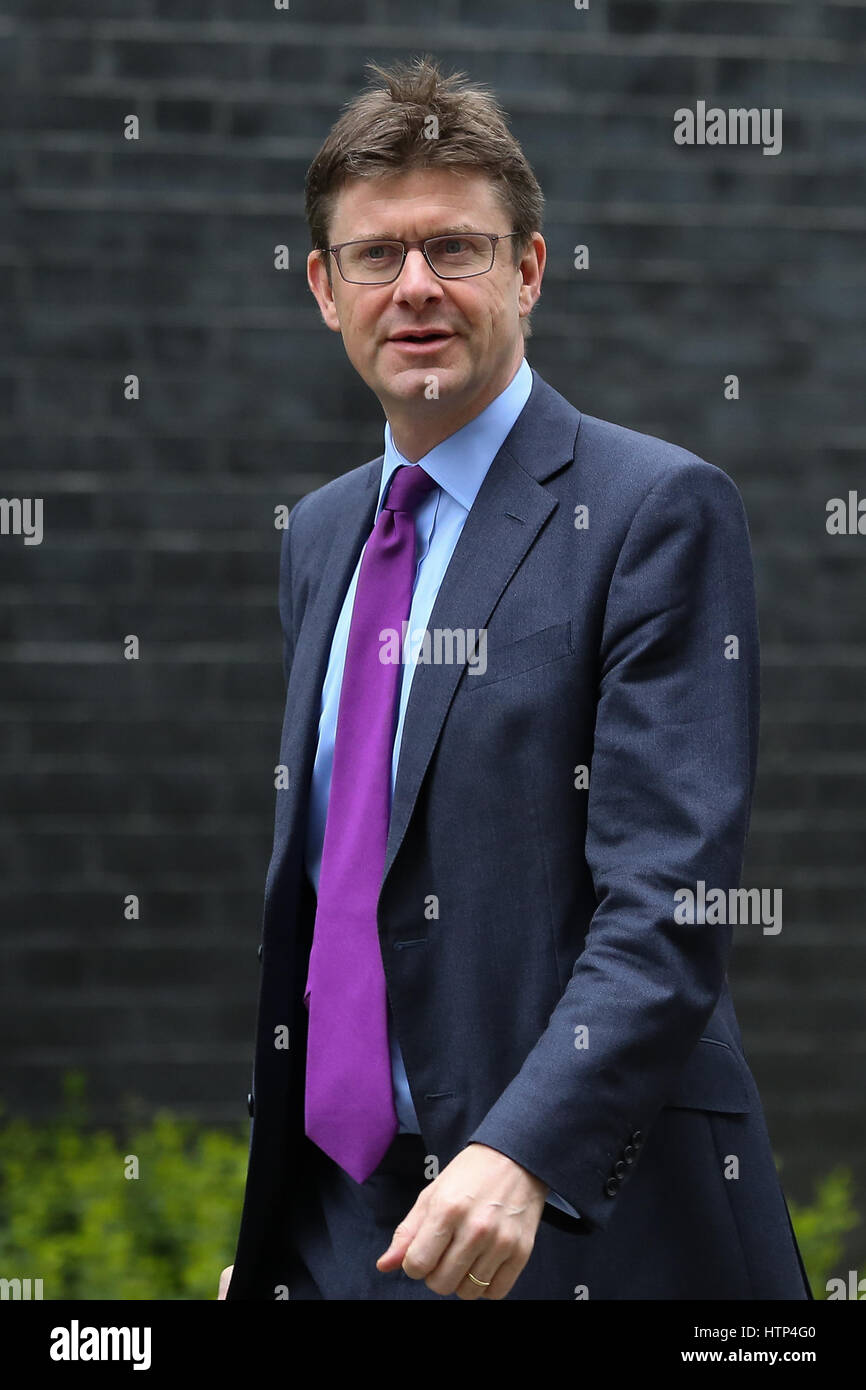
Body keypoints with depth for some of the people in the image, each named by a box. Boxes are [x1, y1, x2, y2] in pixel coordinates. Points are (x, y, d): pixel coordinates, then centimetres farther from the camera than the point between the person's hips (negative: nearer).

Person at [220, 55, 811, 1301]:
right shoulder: (317, 535, 14)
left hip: (580, 1215, -6)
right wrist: (259, 1214, 14)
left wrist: (522, 1156, -29)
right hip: (334, 1209, 6)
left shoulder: (660, 513, -9)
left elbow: (671, 903, -17)